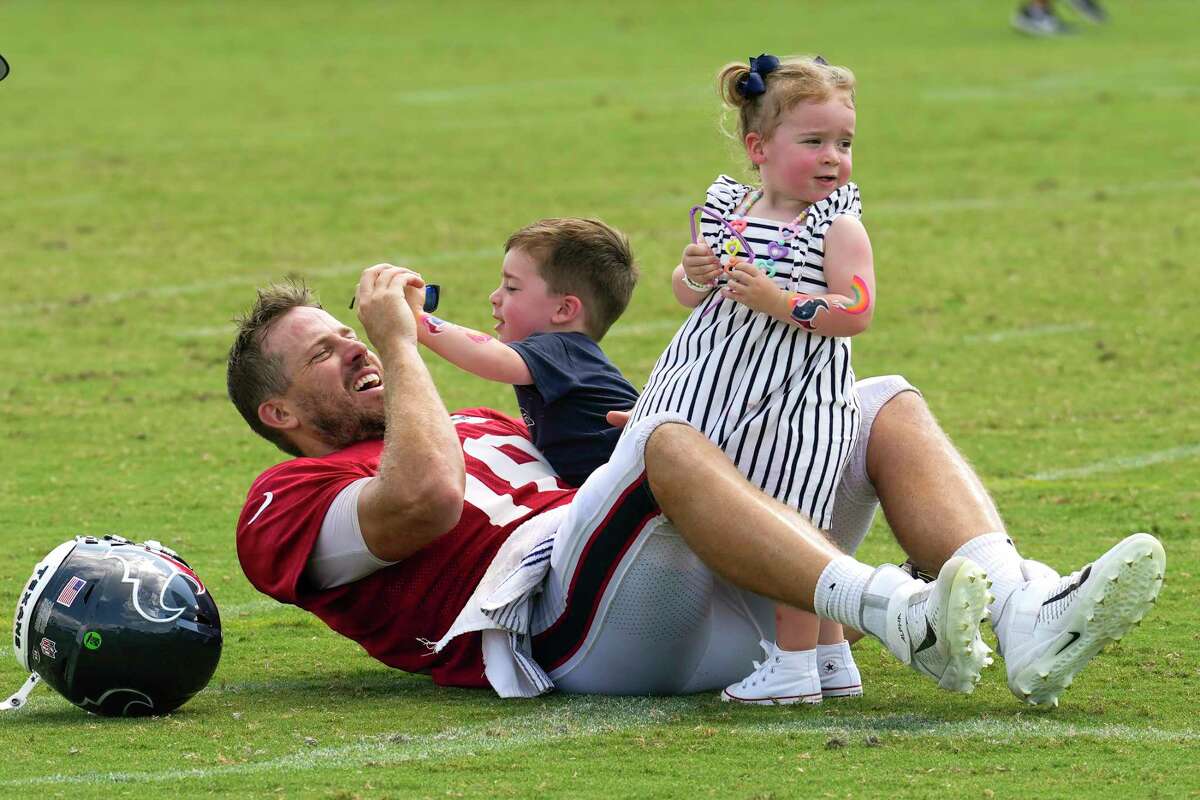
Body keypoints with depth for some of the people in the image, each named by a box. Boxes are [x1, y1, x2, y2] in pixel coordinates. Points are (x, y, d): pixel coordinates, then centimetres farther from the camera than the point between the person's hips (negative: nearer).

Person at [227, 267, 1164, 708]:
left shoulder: (480, 429, 39)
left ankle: (1026, 622, -31)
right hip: (560, 623, -8)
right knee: (665, 441, -34)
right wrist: (400, 343, 3)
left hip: (711, 609, 8)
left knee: (889, 410, -3)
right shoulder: (288, 502, 13)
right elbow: (423, 500, -9)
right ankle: (897, 620, -52)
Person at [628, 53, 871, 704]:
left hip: (797, 401, -6)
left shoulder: (838, 227, -7)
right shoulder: (725, 210, 7)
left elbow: (856, 312, -16)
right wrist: (693, 276, -8)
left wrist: (777, 299, -24)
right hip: (722, 390, 6)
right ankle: (830, 652, 22)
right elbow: (687, 293, 15)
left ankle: (795, 664, 5)